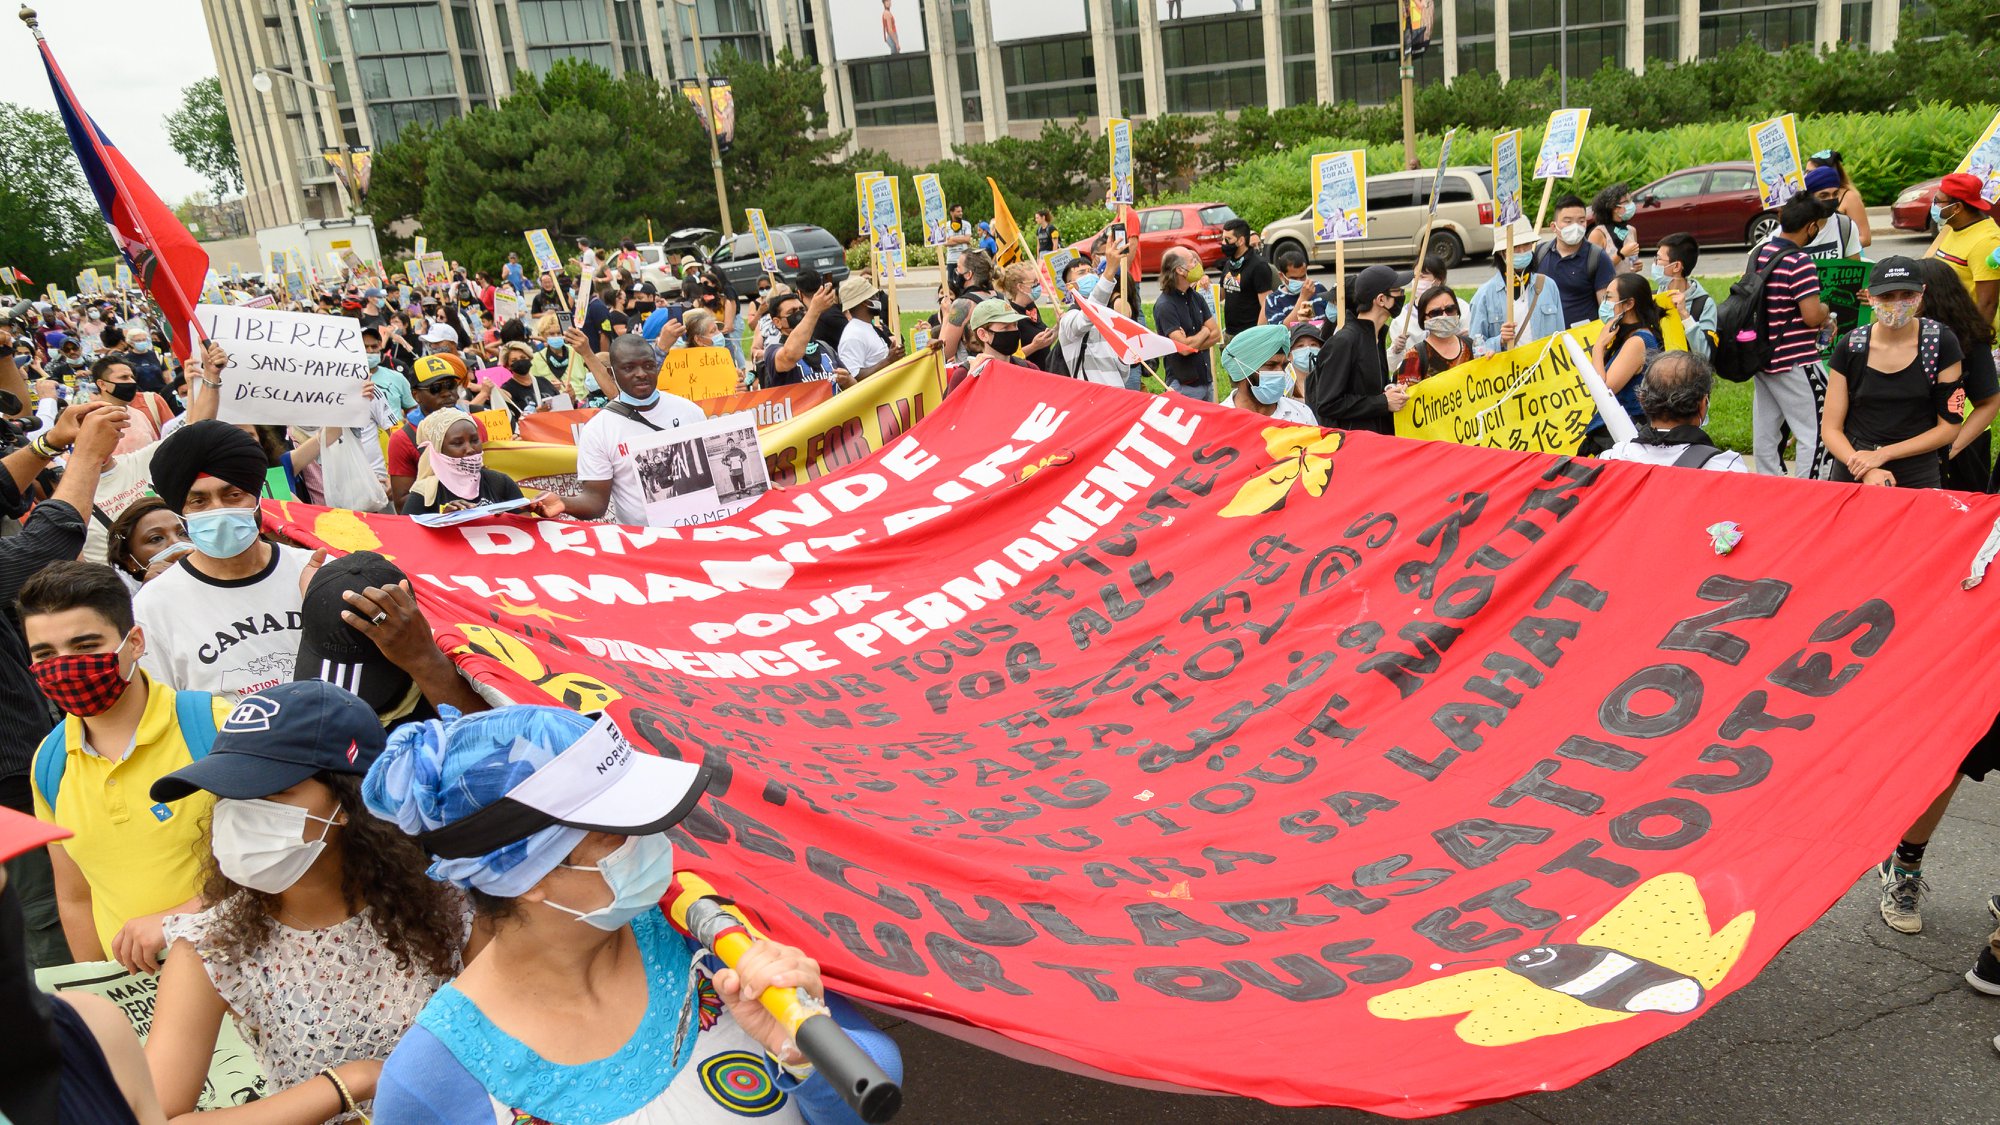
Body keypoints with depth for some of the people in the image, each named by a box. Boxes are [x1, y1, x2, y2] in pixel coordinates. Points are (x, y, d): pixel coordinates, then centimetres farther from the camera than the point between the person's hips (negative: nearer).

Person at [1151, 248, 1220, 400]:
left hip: (1207, 380, 7)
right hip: (1184, 386, -7)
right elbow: (1184, 347, -23)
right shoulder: (1164, 306, -16)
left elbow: (1216, 333, 6)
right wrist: (1204, 332, -4)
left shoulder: (1195, 296, 9)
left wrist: (1193, 344, -12)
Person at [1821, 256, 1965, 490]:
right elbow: (1831, 428, -3)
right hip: (1852, 478, 1)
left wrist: (1882, 454, -13)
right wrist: (1867, 472, -19)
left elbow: (1949, 425, -2)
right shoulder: (1849, 347, -3)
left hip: (1918, 479, -1)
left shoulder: (1942, 343, -5)